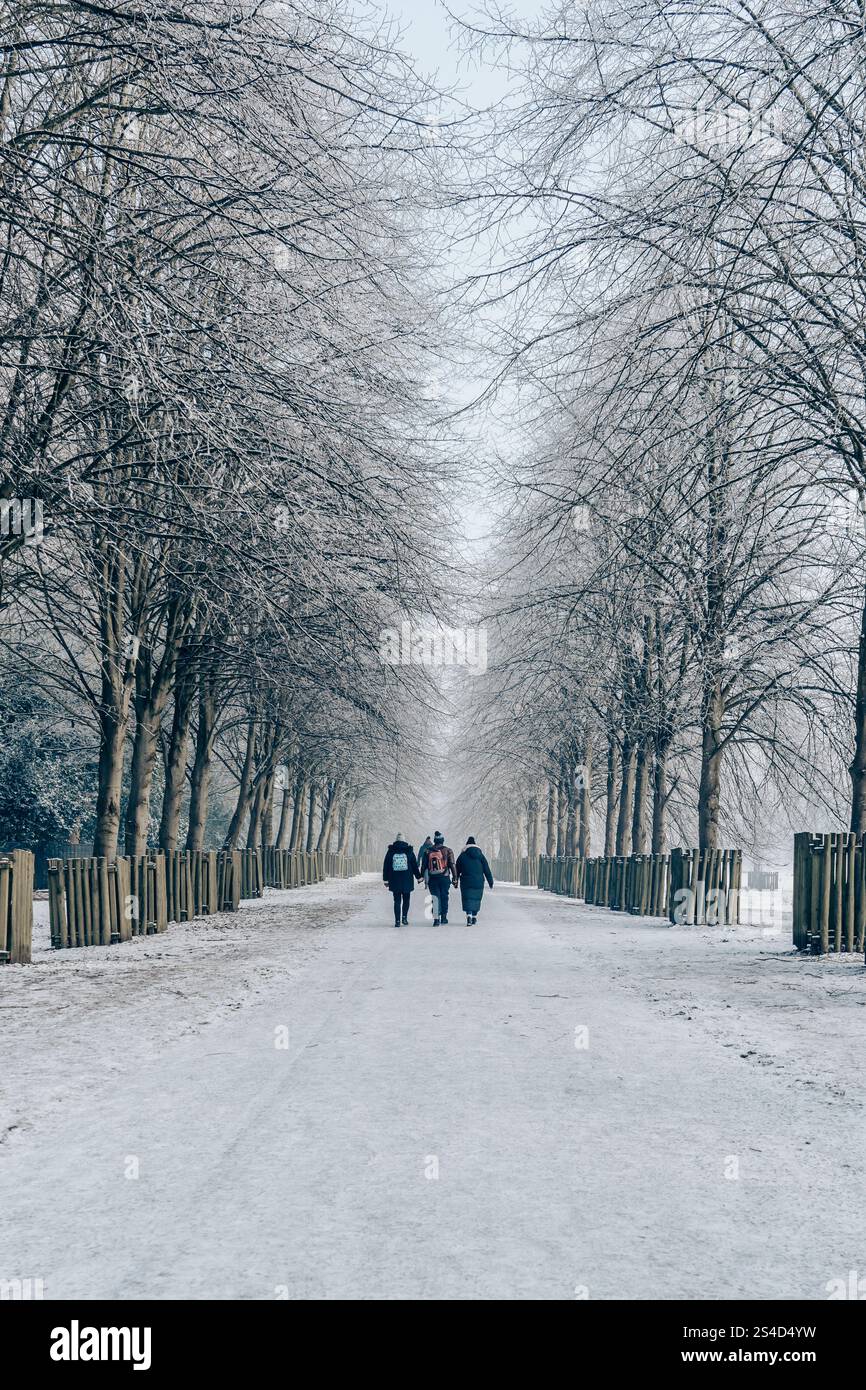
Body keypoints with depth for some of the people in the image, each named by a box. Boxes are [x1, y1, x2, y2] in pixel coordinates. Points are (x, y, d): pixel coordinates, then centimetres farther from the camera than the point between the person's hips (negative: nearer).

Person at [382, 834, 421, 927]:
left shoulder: (390, 851, 2)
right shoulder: (409, 851, 0)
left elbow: (386, 866, 5)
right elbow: (415, 865, 4)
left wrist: (385, 879, 11)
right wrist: (418, 877, 14)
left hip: (394, 881, 1)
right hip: (407, 880, 0)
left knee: (397, 901, 5)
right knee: (406, 899, 14)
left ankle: (397, 921, -1)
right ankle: (404, 917, 1)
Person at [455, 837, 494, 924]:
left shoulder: (462, 856, 1)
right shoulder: (480, 855, 4)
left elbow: (457, 870, 6)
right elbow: (487, 870, 3)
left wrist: (456, 881, 17)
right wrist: (490, 881, 7)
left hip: (466, 882, -2)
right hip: (478, 882, 2)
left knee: (467, 898, -3)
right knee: (476, 898, 14)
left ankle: (469, 915, -24)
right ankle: (474, 917, 18)